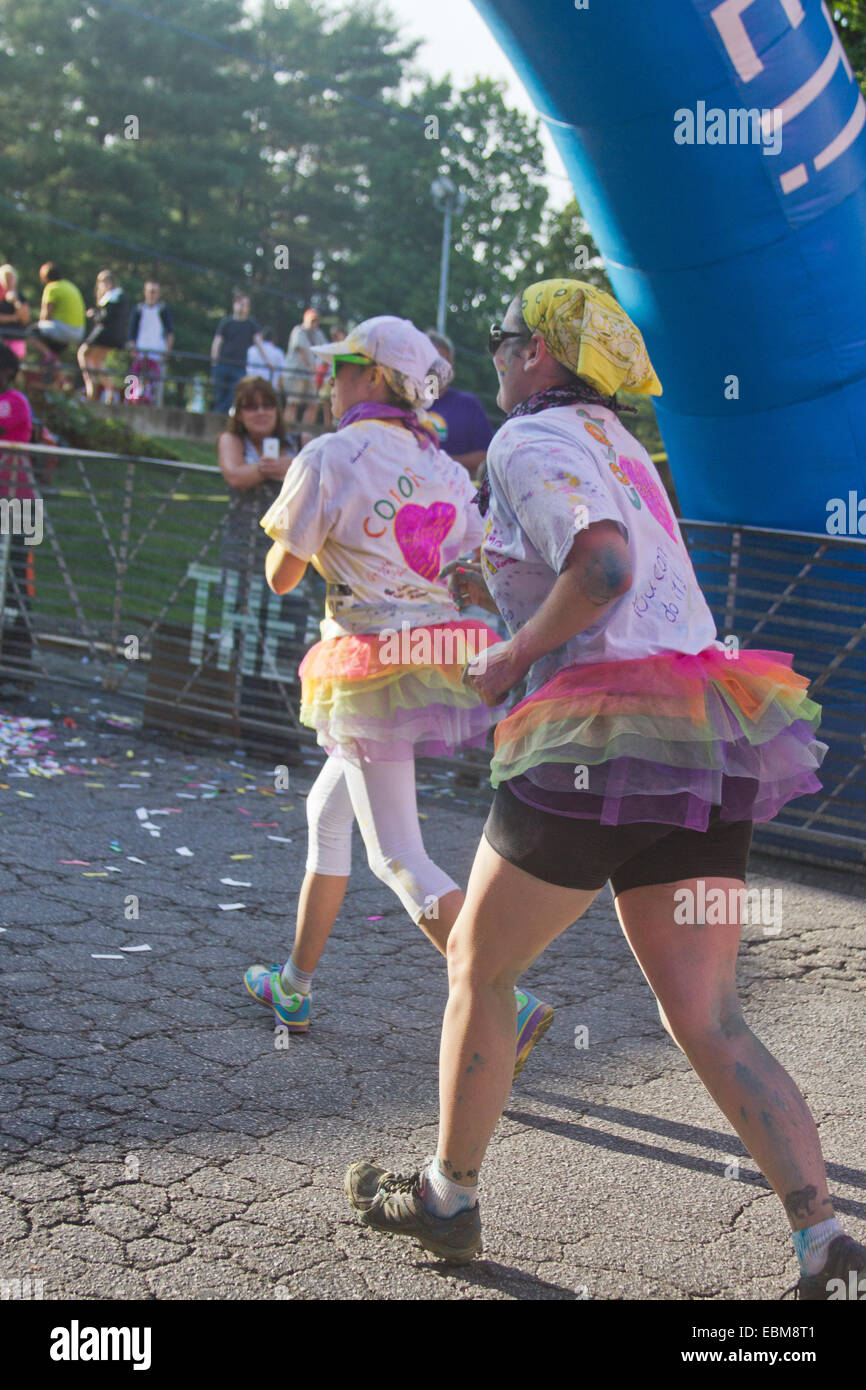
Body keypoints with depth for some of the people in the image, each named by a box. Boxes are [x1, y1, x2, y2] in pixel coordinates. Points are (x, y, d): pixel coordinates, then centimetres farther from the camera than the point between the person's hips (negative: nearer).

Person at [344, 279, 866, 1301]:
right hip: (713, 749, 8)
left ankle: (447, 1200, 26)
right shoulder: (618, 445, 23)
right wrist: (496, 586, 30)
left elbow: (602, 568, -20)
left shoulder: (529, 439, -3)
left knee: (478, 966, 13)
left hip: (601, 739, -8)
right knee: (707, 1021, 8)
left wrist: (508, 659, -8)